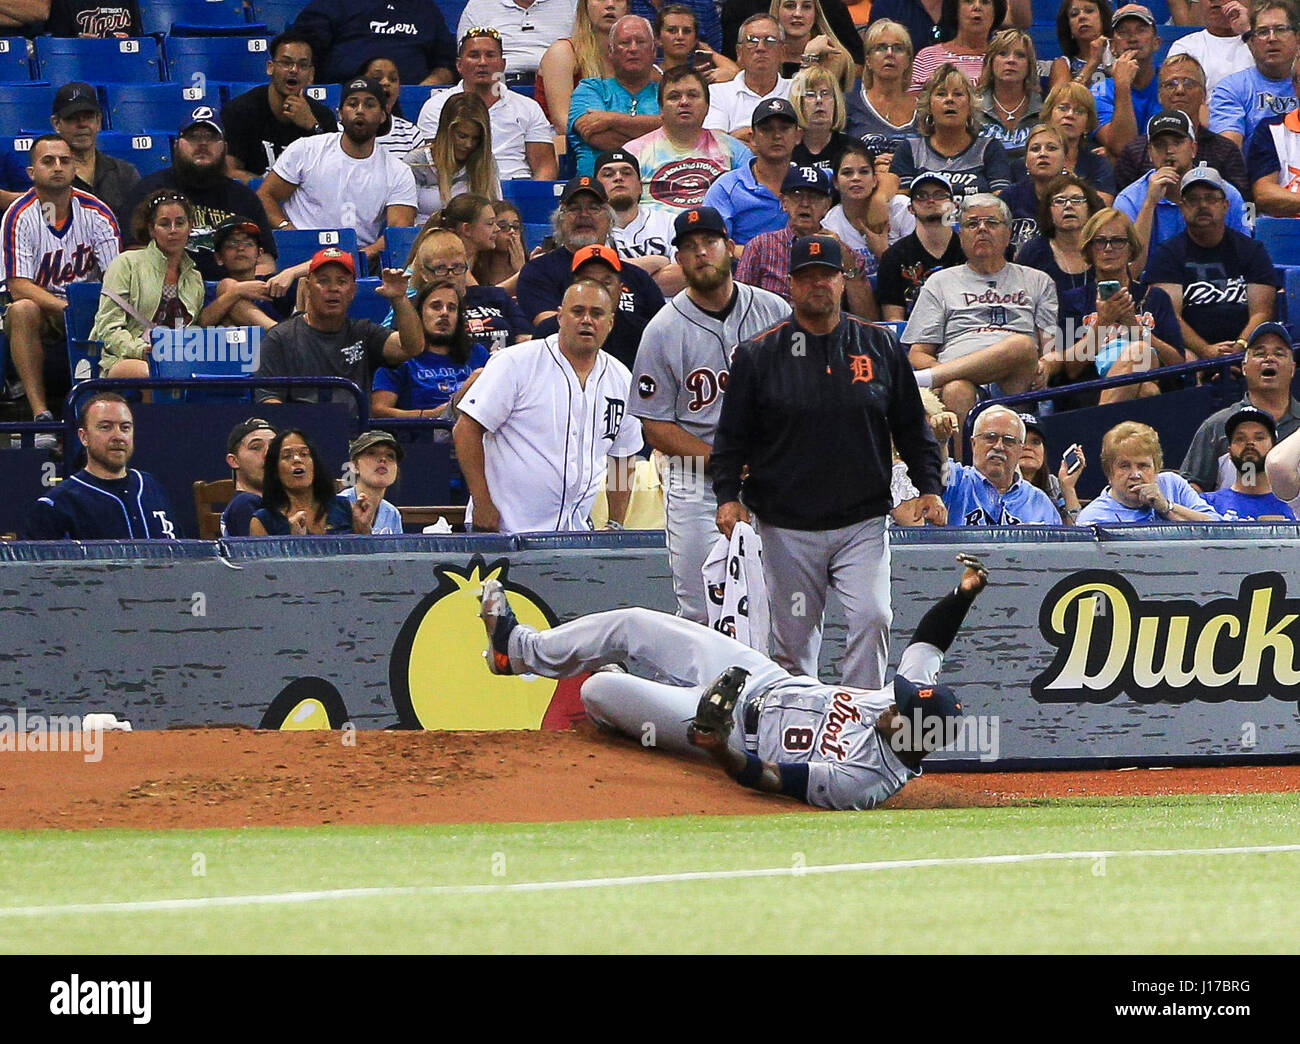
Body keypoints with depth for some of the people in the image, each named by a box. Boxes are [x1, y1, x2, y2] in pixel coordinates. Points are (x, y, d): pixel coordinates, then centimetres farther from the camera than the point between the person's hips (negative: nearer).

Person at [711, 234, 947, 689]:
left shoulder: (879, 347, 7)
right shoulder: (758, 354, 3)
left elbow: (912, 426, 14)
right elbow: (732, 436, 5)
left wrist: (929, 486, 4)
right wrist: (727, 495, -8)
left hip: (862, 525, 0)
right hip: (787, 528, 0)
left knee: (872, 618, -16)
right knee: (793, 638, 3)